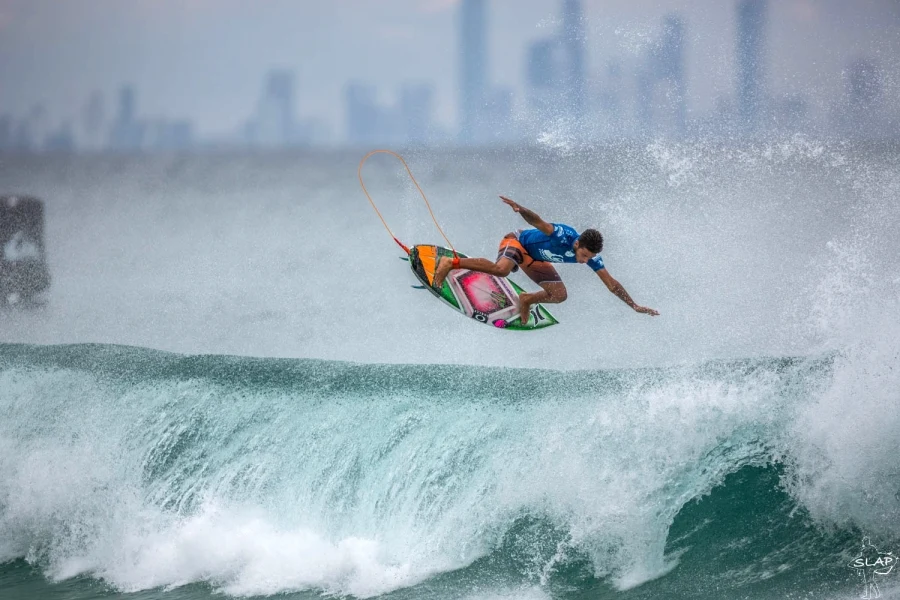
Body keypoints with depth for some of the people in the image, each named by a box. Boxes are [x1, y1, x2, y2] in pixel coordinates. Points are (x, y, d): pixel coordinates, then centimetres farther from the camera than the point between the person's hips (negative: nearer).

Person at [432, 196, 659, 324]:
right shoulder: (563, 235, -34)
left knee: (560, 296, -4)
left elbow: (612, 284, -10)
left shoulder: (591, 257, -16)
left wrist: (635, 306, -14)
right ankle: (450, 263, -27)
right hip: (517, 242, -7)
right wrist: (520, 209, -67)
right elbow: (538, 222, -47)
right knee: (502, 269, -38)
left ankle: (526, 301, 22)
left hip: (535, 260, 7)